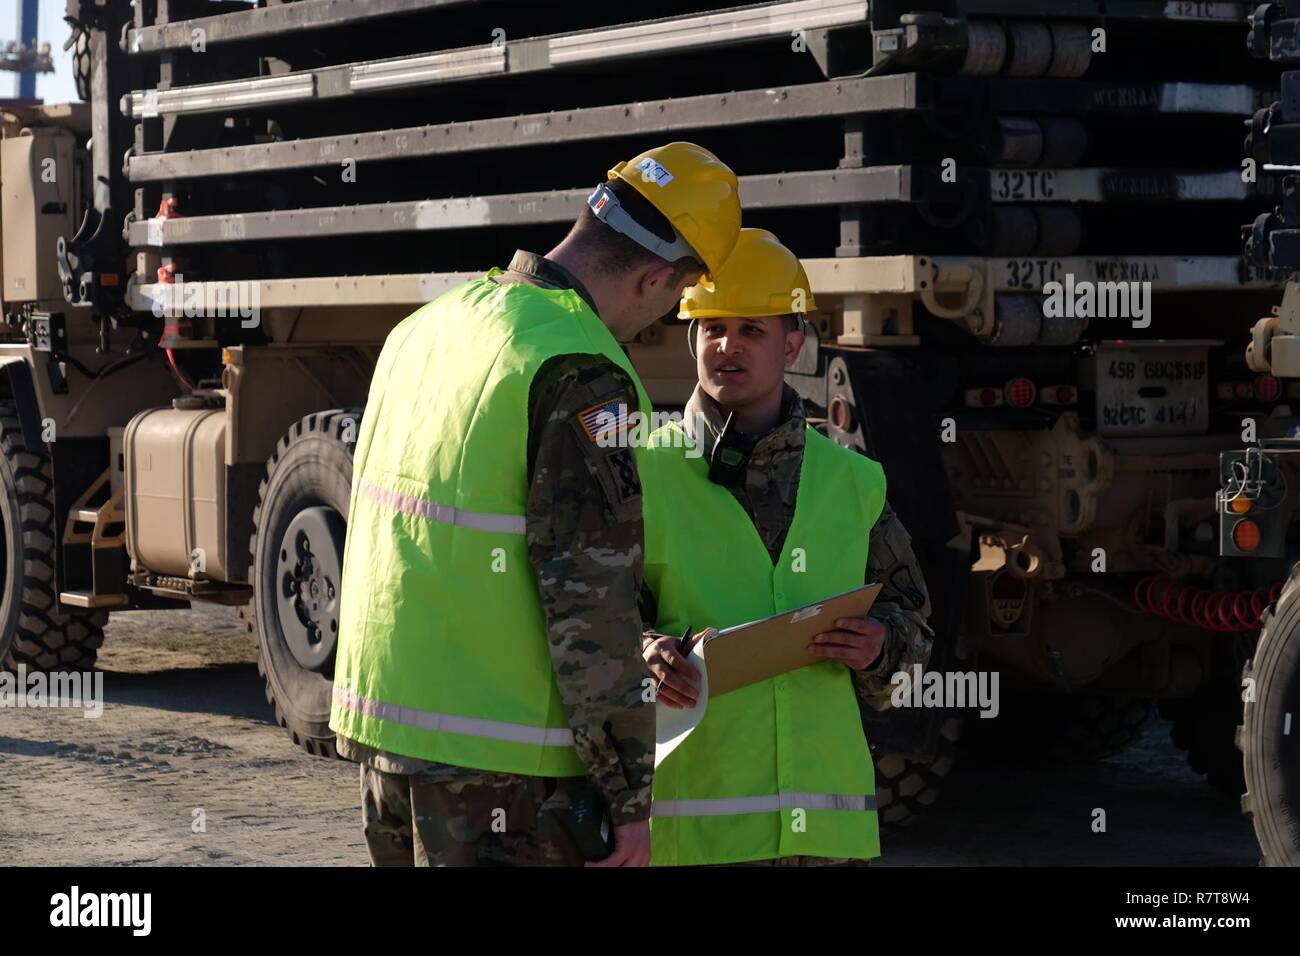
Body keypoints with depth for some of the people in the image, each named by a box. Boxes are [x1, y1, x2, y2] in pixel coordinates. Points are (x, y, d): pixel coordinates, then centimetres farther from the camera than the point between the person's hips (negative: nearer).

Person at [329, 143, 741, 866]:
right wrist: (630, 797, -12)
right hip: (497, 761, -8)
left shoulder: (427, 326, 11)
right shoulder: (584, 377, -17)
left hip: (378, 723, 8)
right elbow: (593, 602, -18)